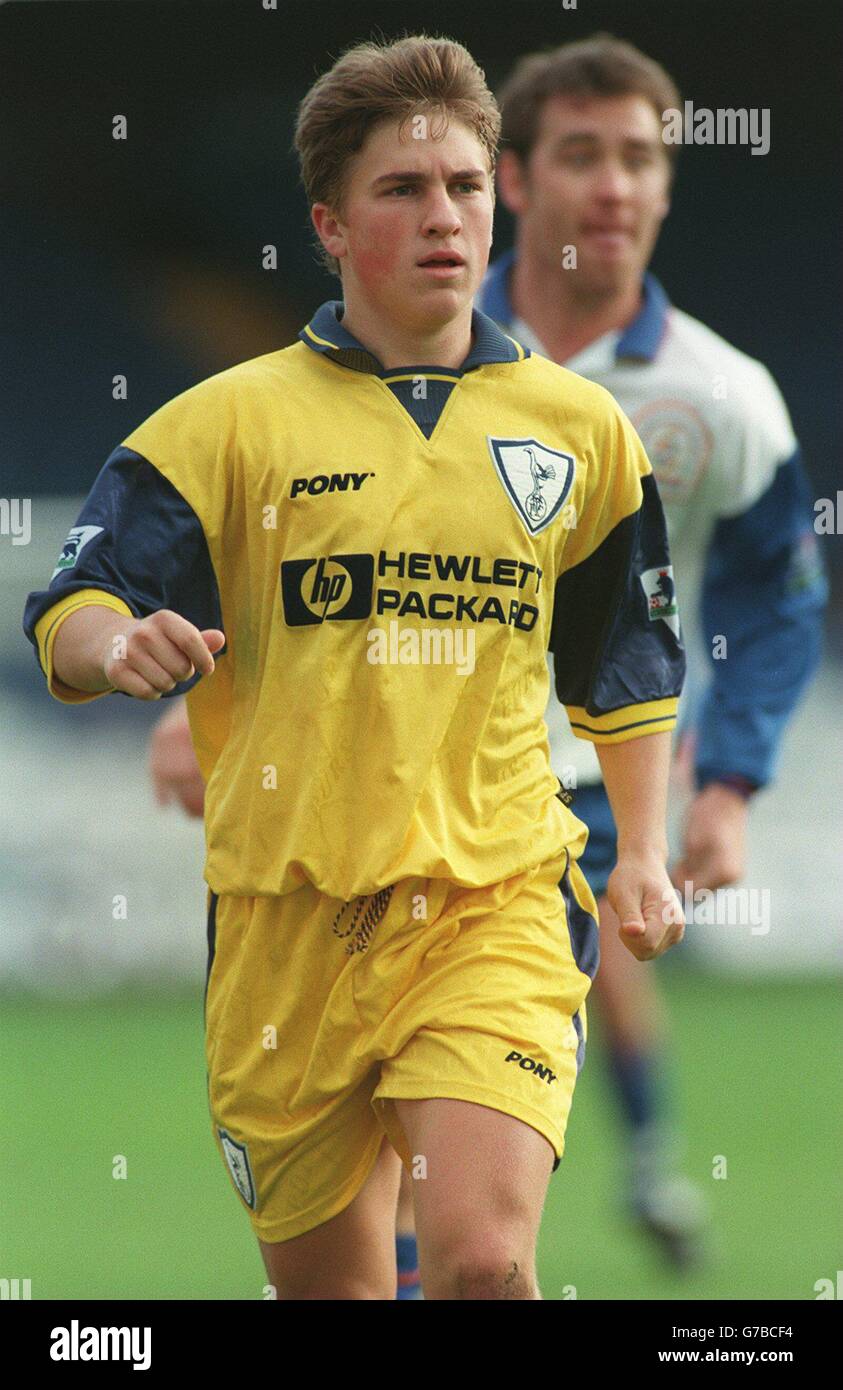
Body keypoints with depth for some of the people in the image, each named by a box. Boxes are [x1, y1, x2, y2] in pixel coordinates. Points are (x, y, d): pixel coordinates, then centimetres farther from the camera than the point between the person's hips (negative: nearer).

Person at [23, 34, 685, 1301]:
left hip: (498, 902, 0)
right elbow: (68, 617, -6)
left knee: (482, 1252, -22)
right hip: (290, 910, 0)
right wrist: (117, 645, -28)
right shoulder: (232, 422, 1)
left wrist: (643, 851, 14)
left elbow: (627, 660, 23)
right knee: (325, 1283, 9)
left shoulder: (578, 427, 10)